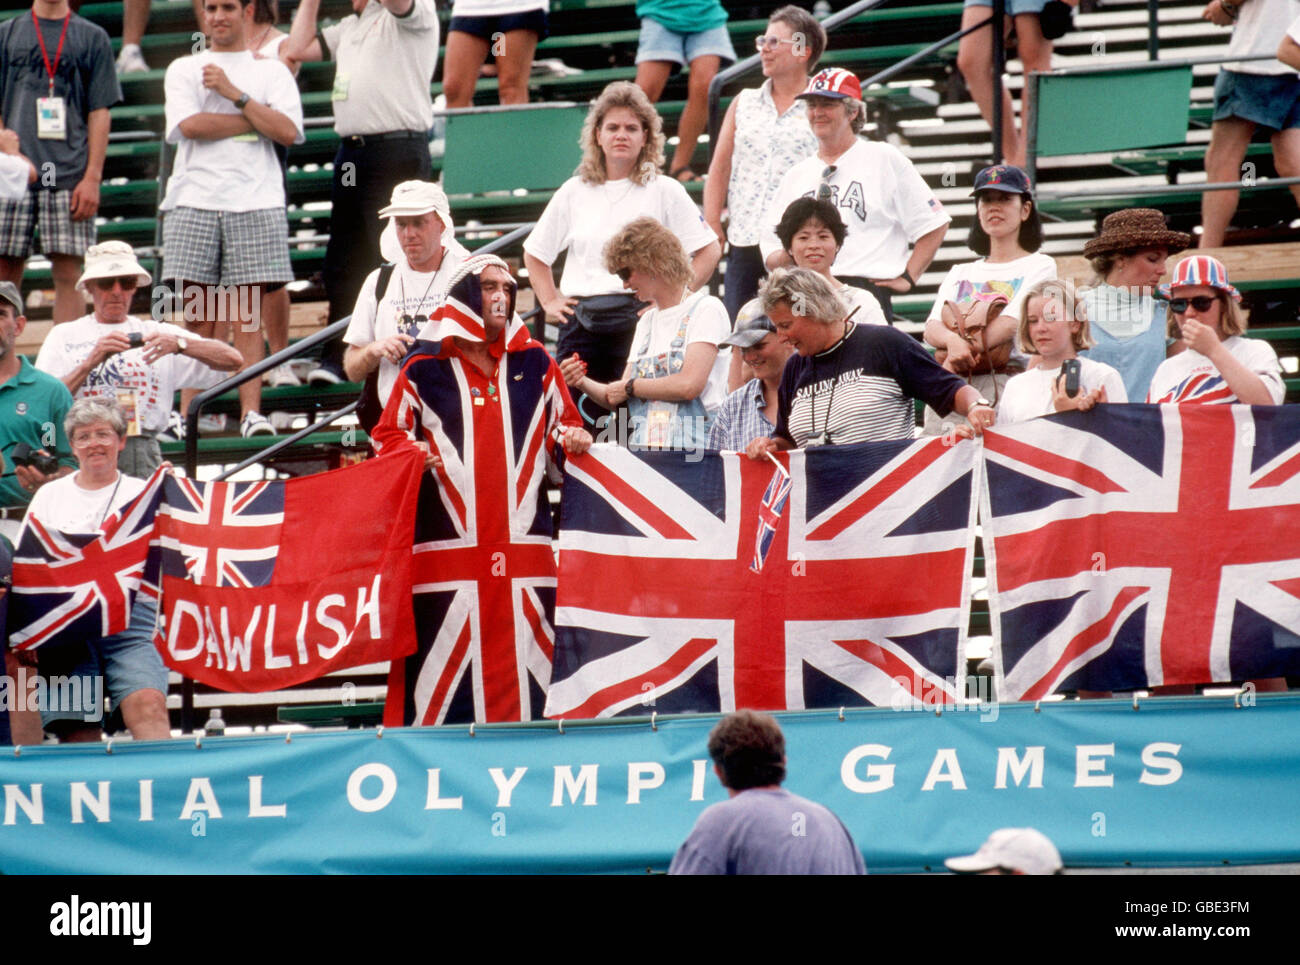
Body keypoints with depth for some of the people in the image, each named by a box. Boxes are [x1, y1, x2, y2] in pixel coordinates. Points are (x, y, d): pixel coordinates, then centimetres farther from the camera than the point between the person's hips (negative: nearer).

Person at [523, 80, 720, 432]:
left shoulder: (665, 192, 5)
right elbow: (535, 253, 24)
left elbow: (709, 251, 4)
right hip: (581, 321, 3)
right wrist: (550, 301, 13)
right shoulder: (574, 193, 14)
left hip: (639, 317, -3)